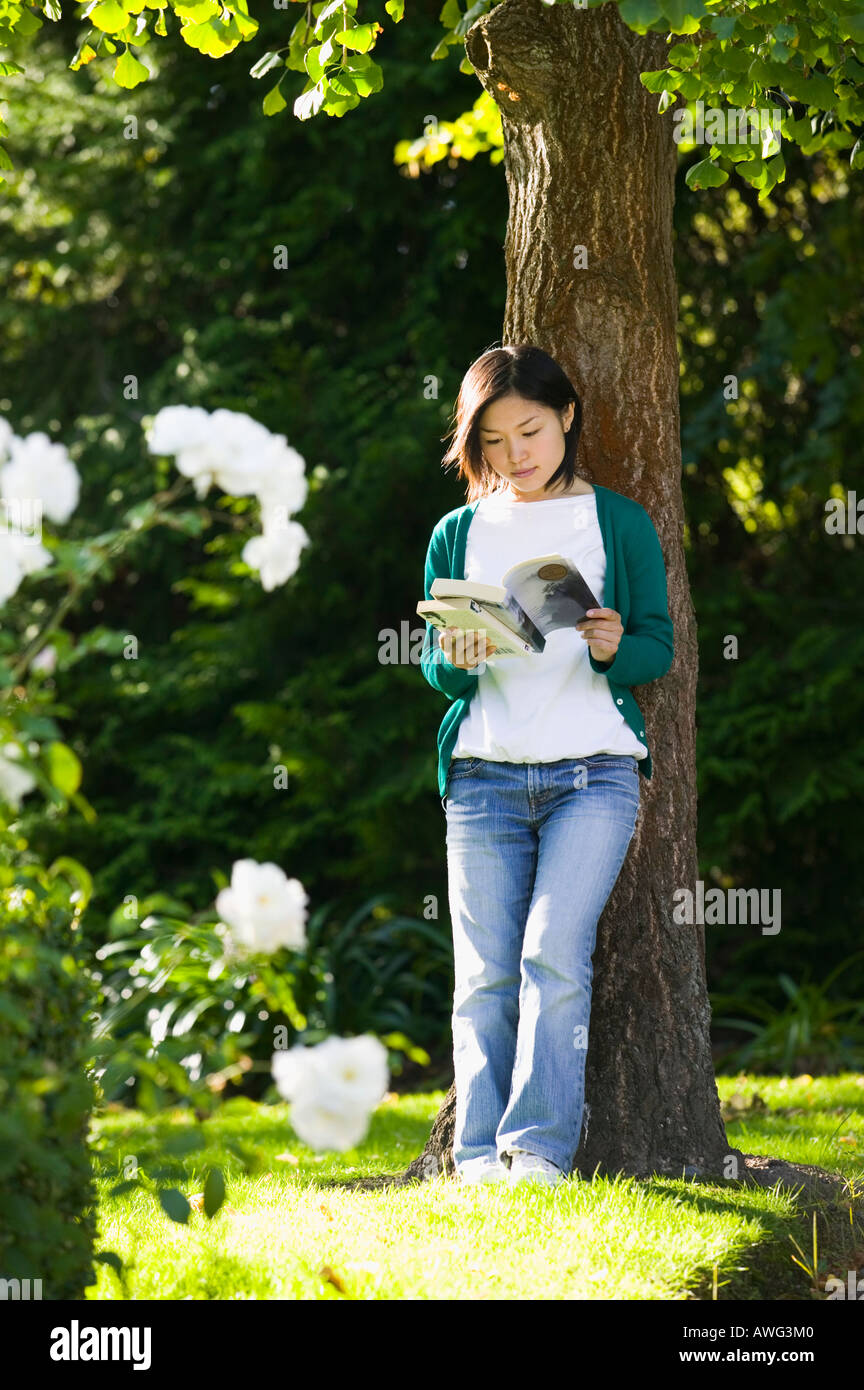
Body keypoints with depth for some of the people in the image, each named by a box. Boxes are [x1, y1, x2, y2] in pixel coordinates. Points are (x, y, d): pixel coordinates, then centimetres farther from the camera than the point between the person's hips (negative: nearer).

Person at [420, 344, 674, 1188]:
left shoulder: (619, 523, 8)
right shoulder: (458, 535, 12)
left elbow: (659, 647, 6)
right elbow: (434, 667, 11)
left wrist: (613, 649, -17)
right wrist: (457, 661, -13)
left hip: (594, 772, -2)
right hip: (485, 775, 2)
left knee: (554, 952, -16)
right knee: (486, 973, -3)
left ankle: (541, 1149, -15)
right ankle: (481, 1157, 0)